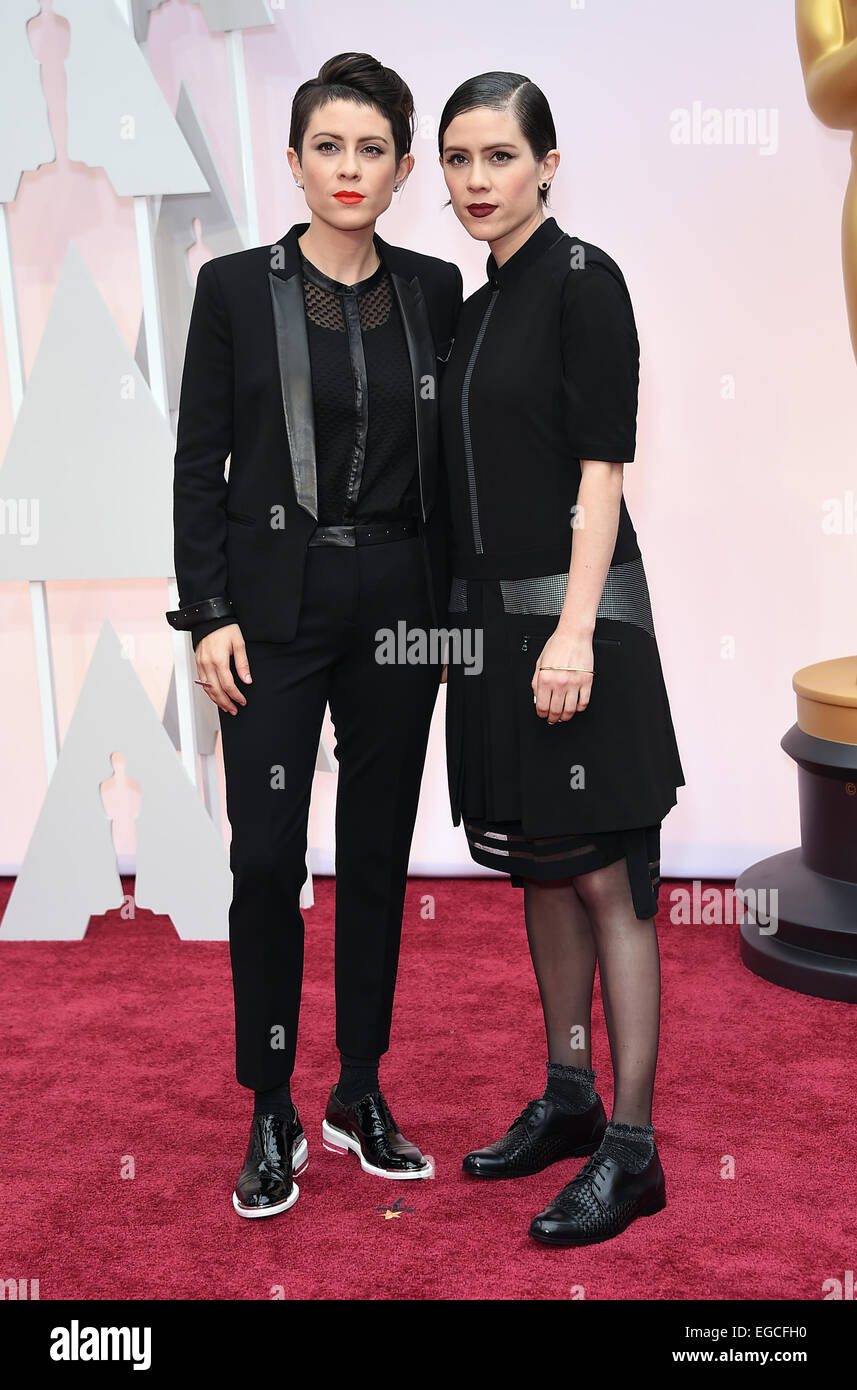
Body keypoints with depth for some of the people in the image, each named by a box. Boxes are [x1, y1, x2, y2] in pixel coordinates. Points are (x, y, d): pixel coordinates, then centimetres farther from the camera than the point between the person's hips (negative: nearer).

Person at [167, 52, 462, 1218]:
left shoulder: (434, 290, 6)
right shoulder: (235, 286, -1)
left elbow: (445, 458, 9)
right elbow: (198, 461, -2)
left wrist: (448, 607, 6)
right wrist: (208, 614, -8)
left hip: (397, 600, 3)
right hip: (277, 600, -2)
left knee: (378, 850, 9)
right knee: (267, 857, -3)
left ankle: (362, 1096, 23)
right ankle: (272, 1117, 12)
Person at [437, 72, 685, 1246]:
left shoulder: (582, 279, -7)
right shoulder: (479, 304, 15)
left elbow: (601, 466, -14)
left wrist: (573, 628, -21)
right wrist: (476, 625, 14)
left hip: (571, 611, -8)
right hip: (493, 617, 8)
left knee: (604, 878, -4)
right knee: (540, 872, 15)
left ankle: (631, 1148, 5)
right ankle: (568, 1098, 28)